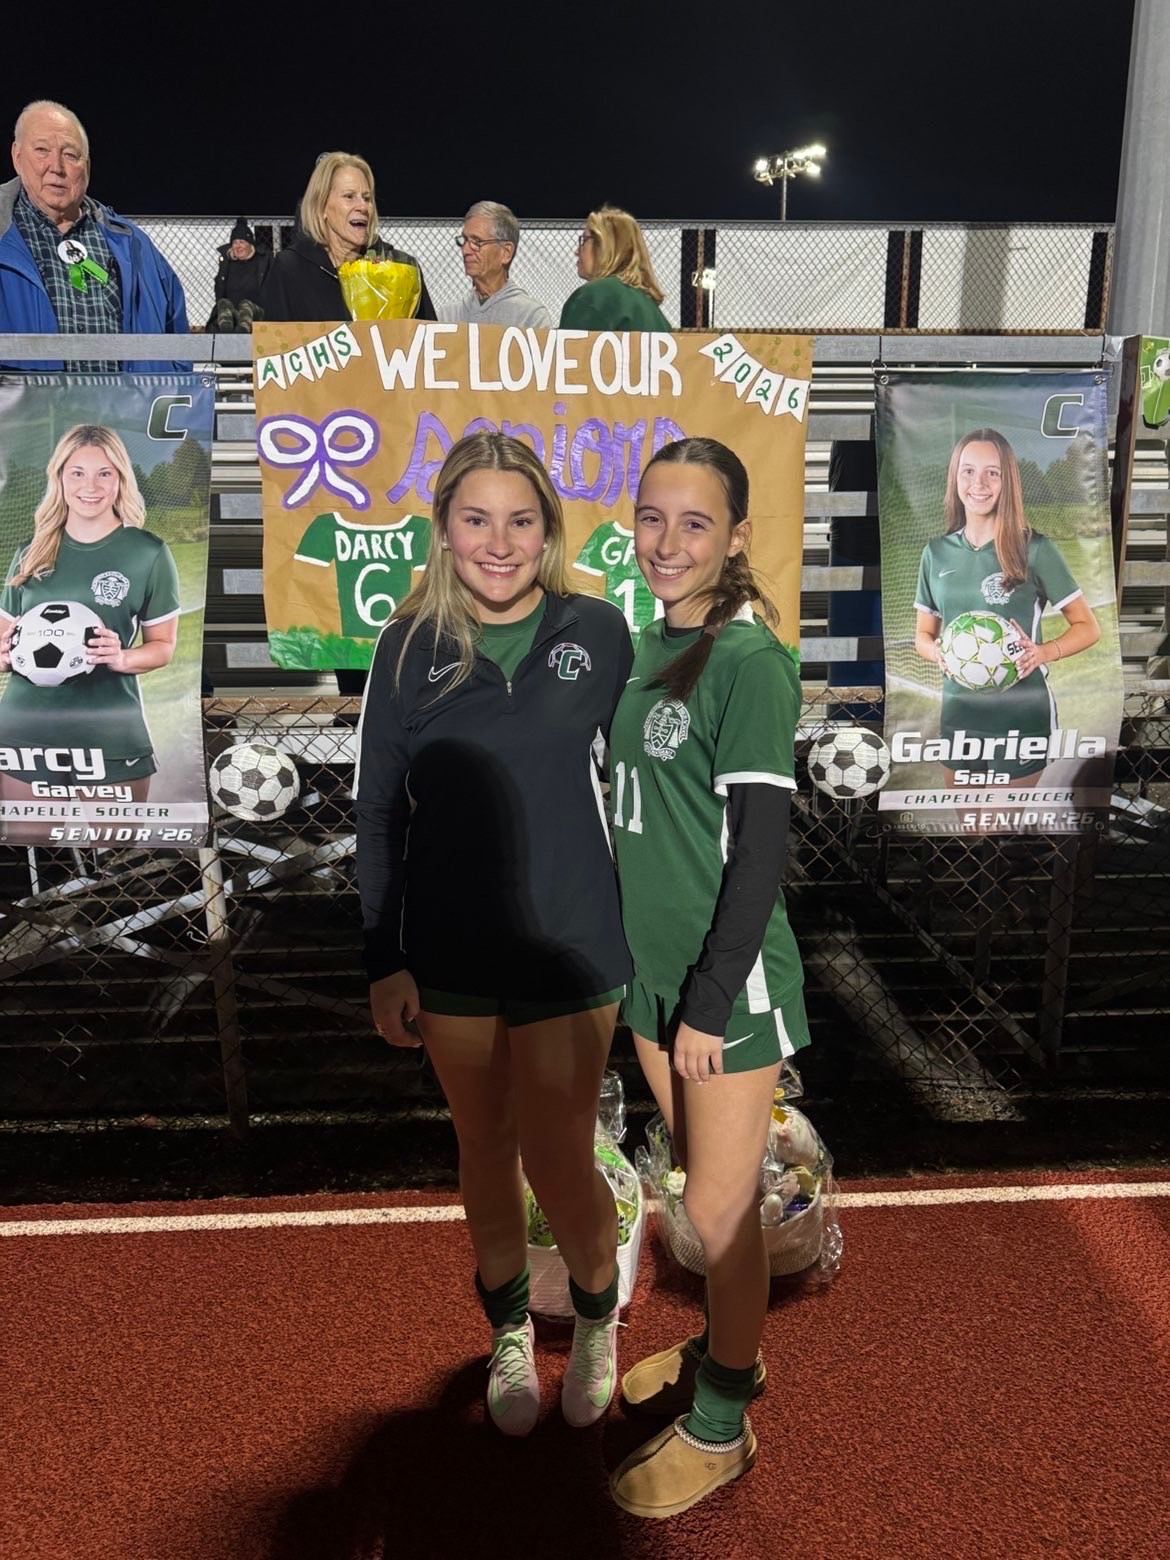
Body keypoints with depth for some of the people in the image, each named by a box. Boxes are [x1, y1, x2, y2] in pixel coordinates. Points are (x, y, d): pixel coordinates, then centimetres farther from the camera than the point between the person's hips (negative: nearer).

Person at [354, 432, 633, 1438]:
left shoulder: (598, 633, -5)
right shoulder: (411, 647, -3)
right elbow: (378, 814, 0)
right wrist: (385, 963, 0)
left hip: (570, 945, -1)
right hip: (449, 951, 2)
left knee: (558, 1159, 4)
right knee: (486, 1149, 17)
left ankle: (598, 1317, 37)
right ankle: (510, 1332, 43)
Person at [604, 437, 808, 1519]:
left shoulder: (748, 660, -17)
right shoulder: (649, 648, 6)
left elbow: (761, 849, -18)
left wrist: (711, 1003, -17)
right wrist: (646, 966, 15)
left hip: (730, 979, -7)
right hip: (654, 967, 7)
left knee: (719, 1208, 8)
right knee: (703, 1184, 22)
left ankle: (720, 1425, 31)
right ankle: (728, 1349, 45)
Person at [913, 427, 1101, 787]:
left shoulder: (1034, 549, -8)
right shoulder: (937, 552, 3)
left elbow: (1088, 627, -2)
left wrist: (1042, 653, -21)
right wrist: (938, 652, -12)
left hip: (1020, 716, -4)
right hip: (958, 714, 4)